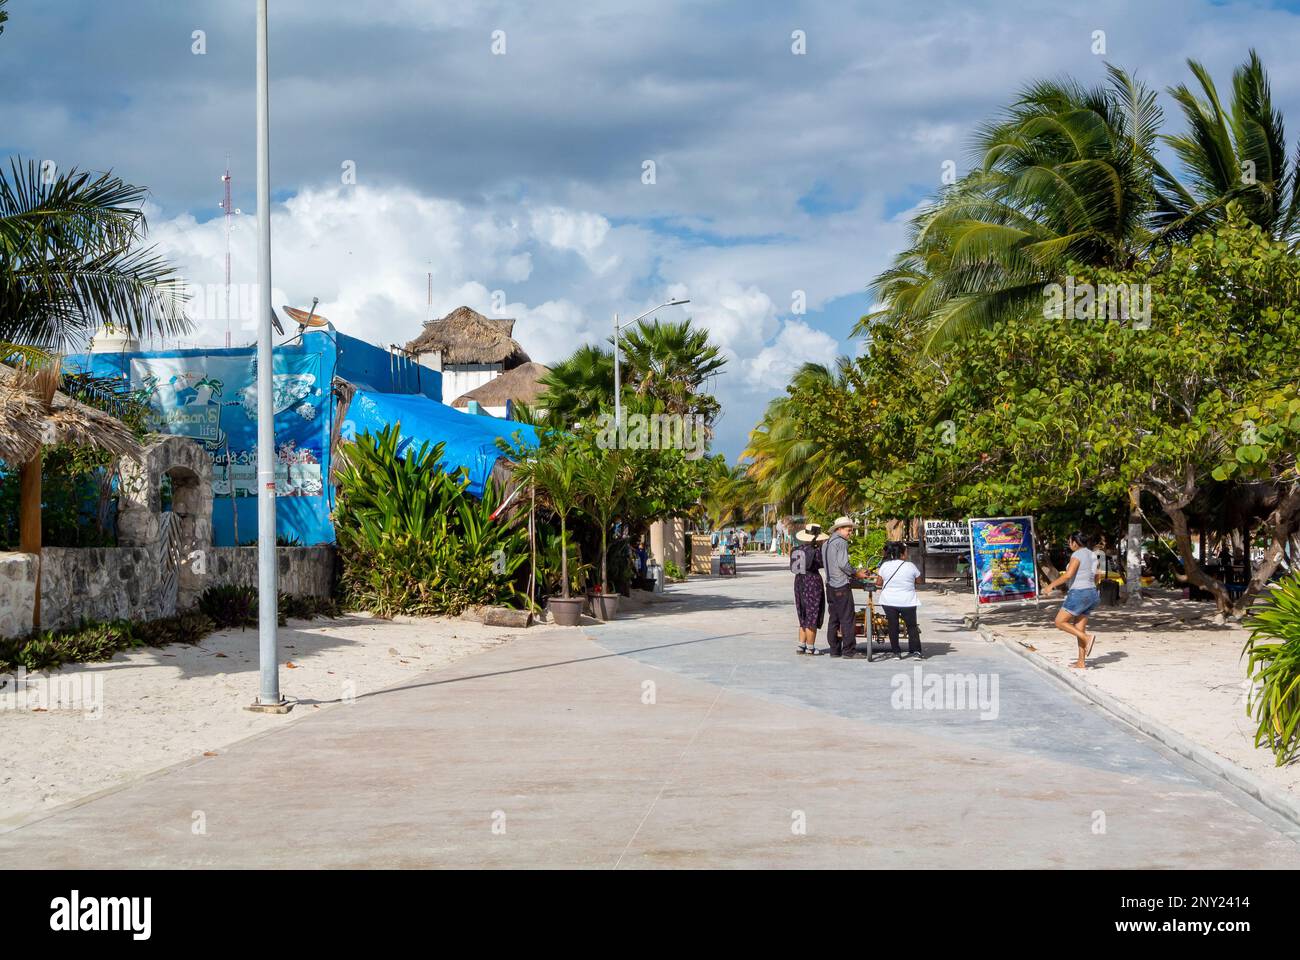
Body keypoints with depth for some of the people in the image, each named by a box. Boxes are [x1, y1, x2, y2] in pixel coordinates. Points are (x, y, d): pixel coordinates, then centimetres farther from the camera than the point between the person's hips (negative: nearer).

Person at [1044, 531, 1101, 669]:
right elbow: (1095, 579, 21)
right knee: (1079, 629, 11)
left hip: (1079, 594, -9)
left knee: (1060, 622, -1)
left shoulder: (1077, 555, -12)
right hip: (1091, 593, 9)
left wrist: (1052, 584, -9)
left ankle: (1087, 638, -15)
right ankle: (1081, 662, 8)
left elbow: (1068, 575, -21)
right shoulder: (1091, 555, 14)